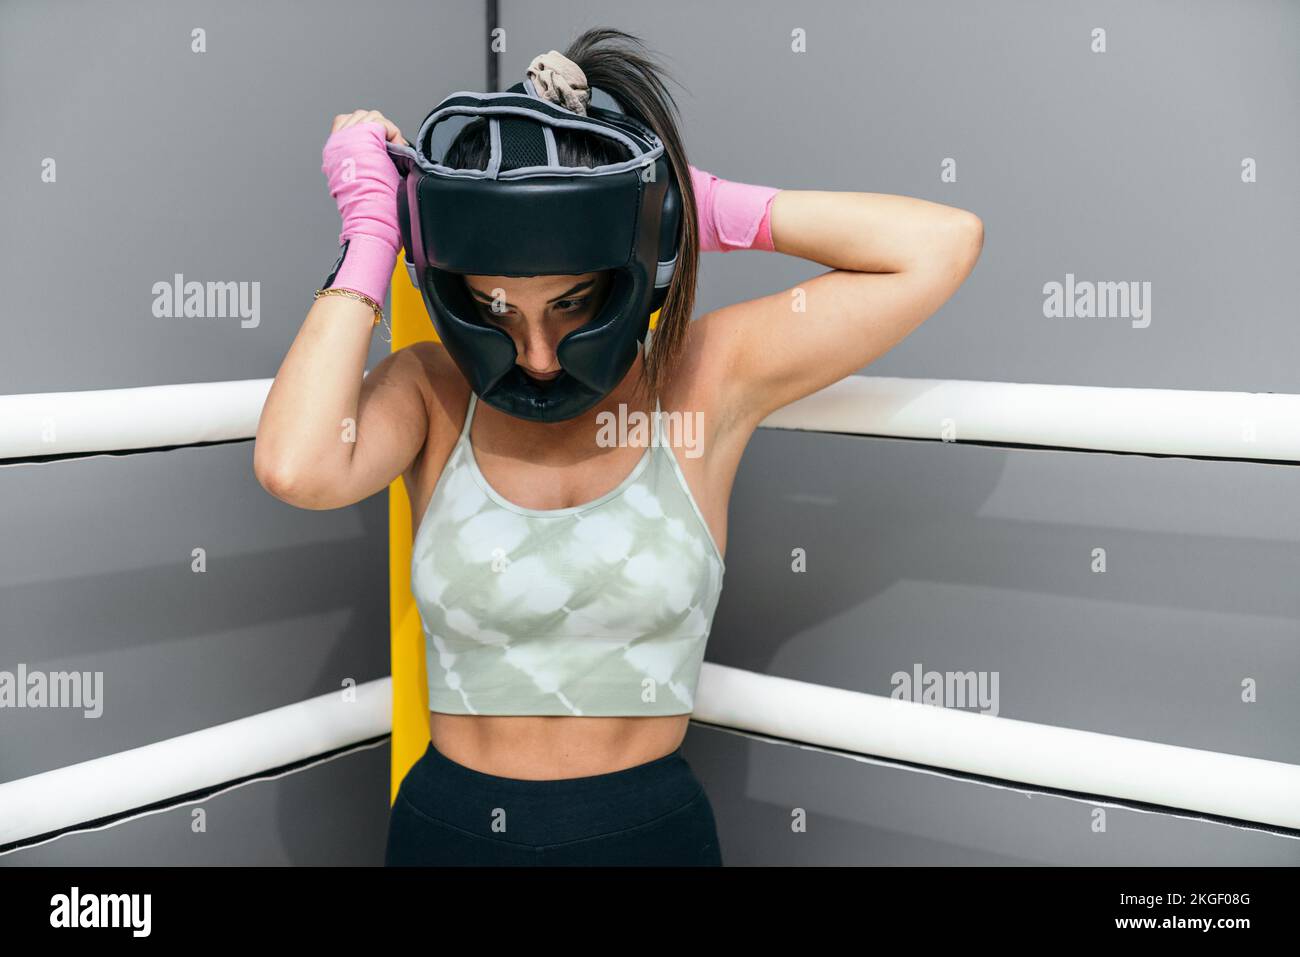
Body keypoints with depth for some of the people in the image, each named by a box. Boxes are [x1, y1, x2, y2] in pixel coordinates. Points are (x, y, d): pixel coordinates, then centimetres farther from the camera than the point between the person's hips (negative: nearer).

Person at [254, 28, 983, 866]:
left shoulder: (701, 380, -8)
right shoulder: (430, 392, -6)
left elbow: (943, 244, -12)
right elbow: (297, 468, -28)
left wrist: (716, 210, -11)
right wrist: (371, 235, -18)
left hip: (649, 827, 0)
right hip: (450, 826, 1)